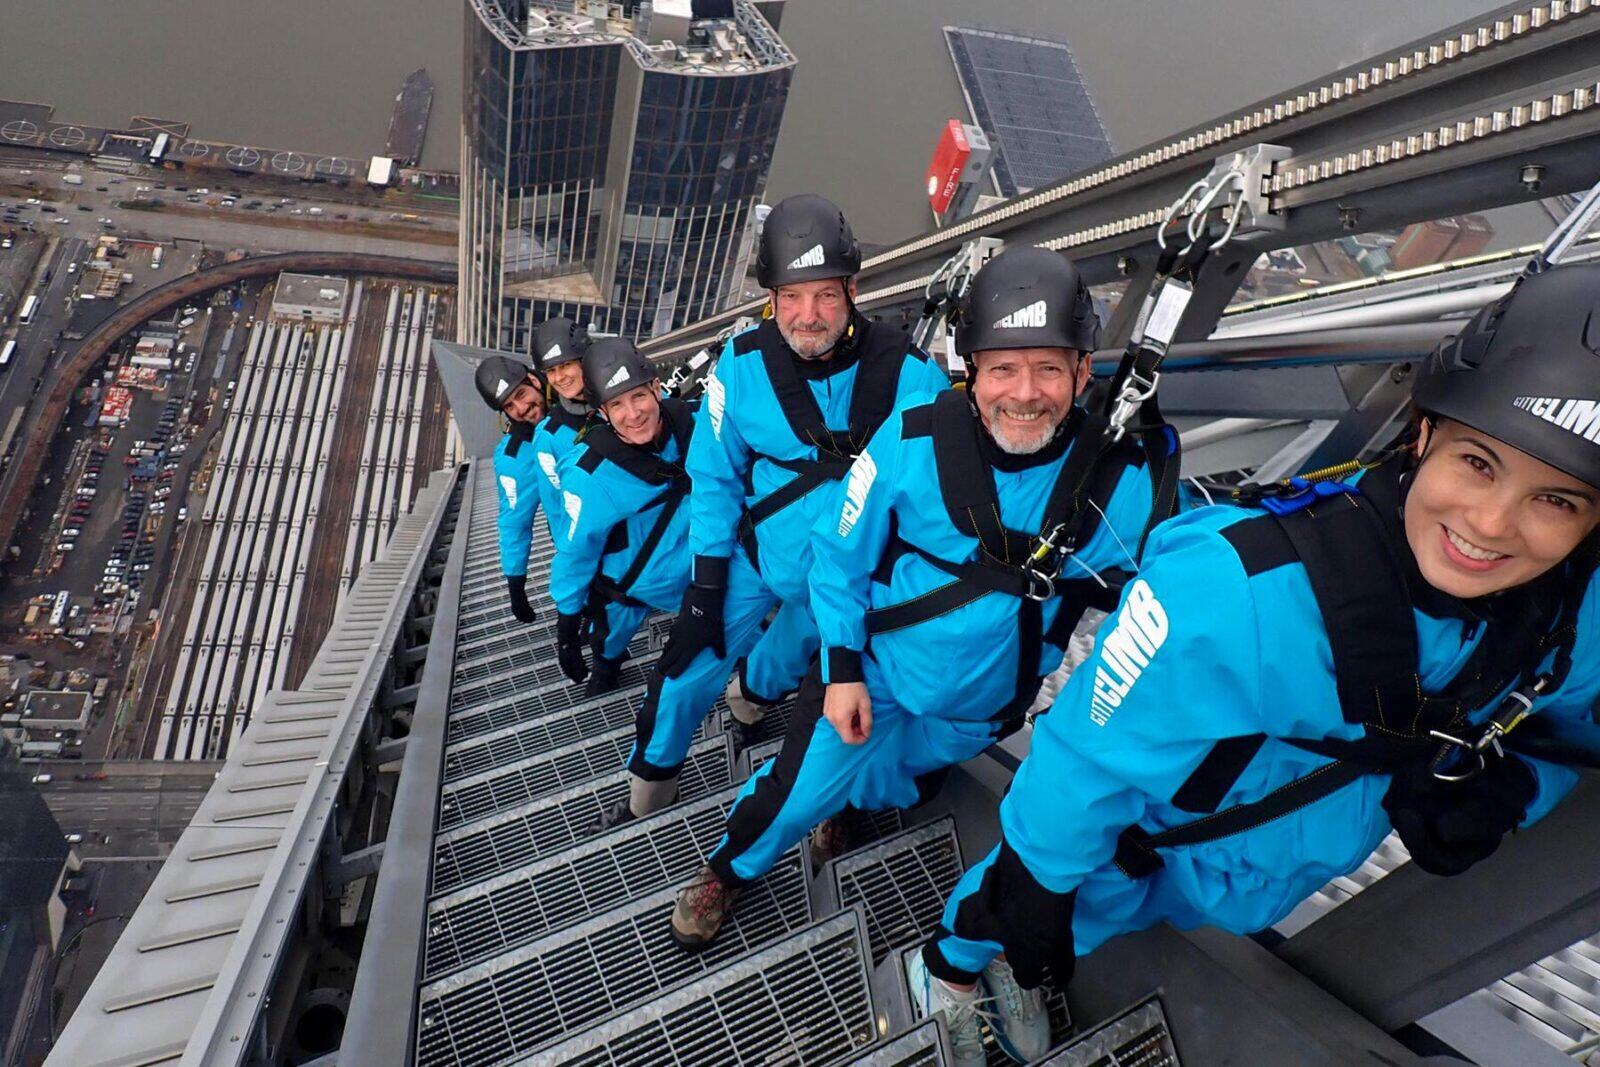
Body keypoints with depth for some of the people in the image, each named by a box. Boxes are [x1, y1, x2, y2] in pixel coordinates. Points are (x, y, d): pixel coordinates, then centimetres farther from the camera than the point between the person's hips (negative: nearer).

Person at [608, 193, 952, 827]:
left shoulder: (909, 375, -21)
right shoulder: (742, 364, -18)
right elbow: (715, 478, -9)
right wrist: (705, 586, -8)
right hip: (753, 555, 0)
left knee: (790, 655, 26)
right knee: (688, 672, 4)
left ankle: (753, 694, 62)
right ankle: (653, 776, 33)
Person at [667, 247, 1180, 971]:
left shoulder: (1119, 483, -21)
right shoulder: (912, 441, -23)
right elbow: (840, 553, -12)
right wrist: (842, 669, -13)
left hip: (978, 713, 3)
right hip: (871, 676, -2)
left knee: (895, 790, 27)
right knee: (796, 795, 6)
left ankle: (845, 805, 63)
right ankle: (728, 872, 39)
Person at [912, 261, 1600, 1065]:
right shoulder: (1234, 592, -41)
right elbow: (1092, 753, -29)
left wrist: (1501, 790, -16)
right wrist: (1034, 891, -15)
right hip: (1129, 854, -4)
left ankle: (1022, 978, 62)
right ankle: (952, 967, 57)